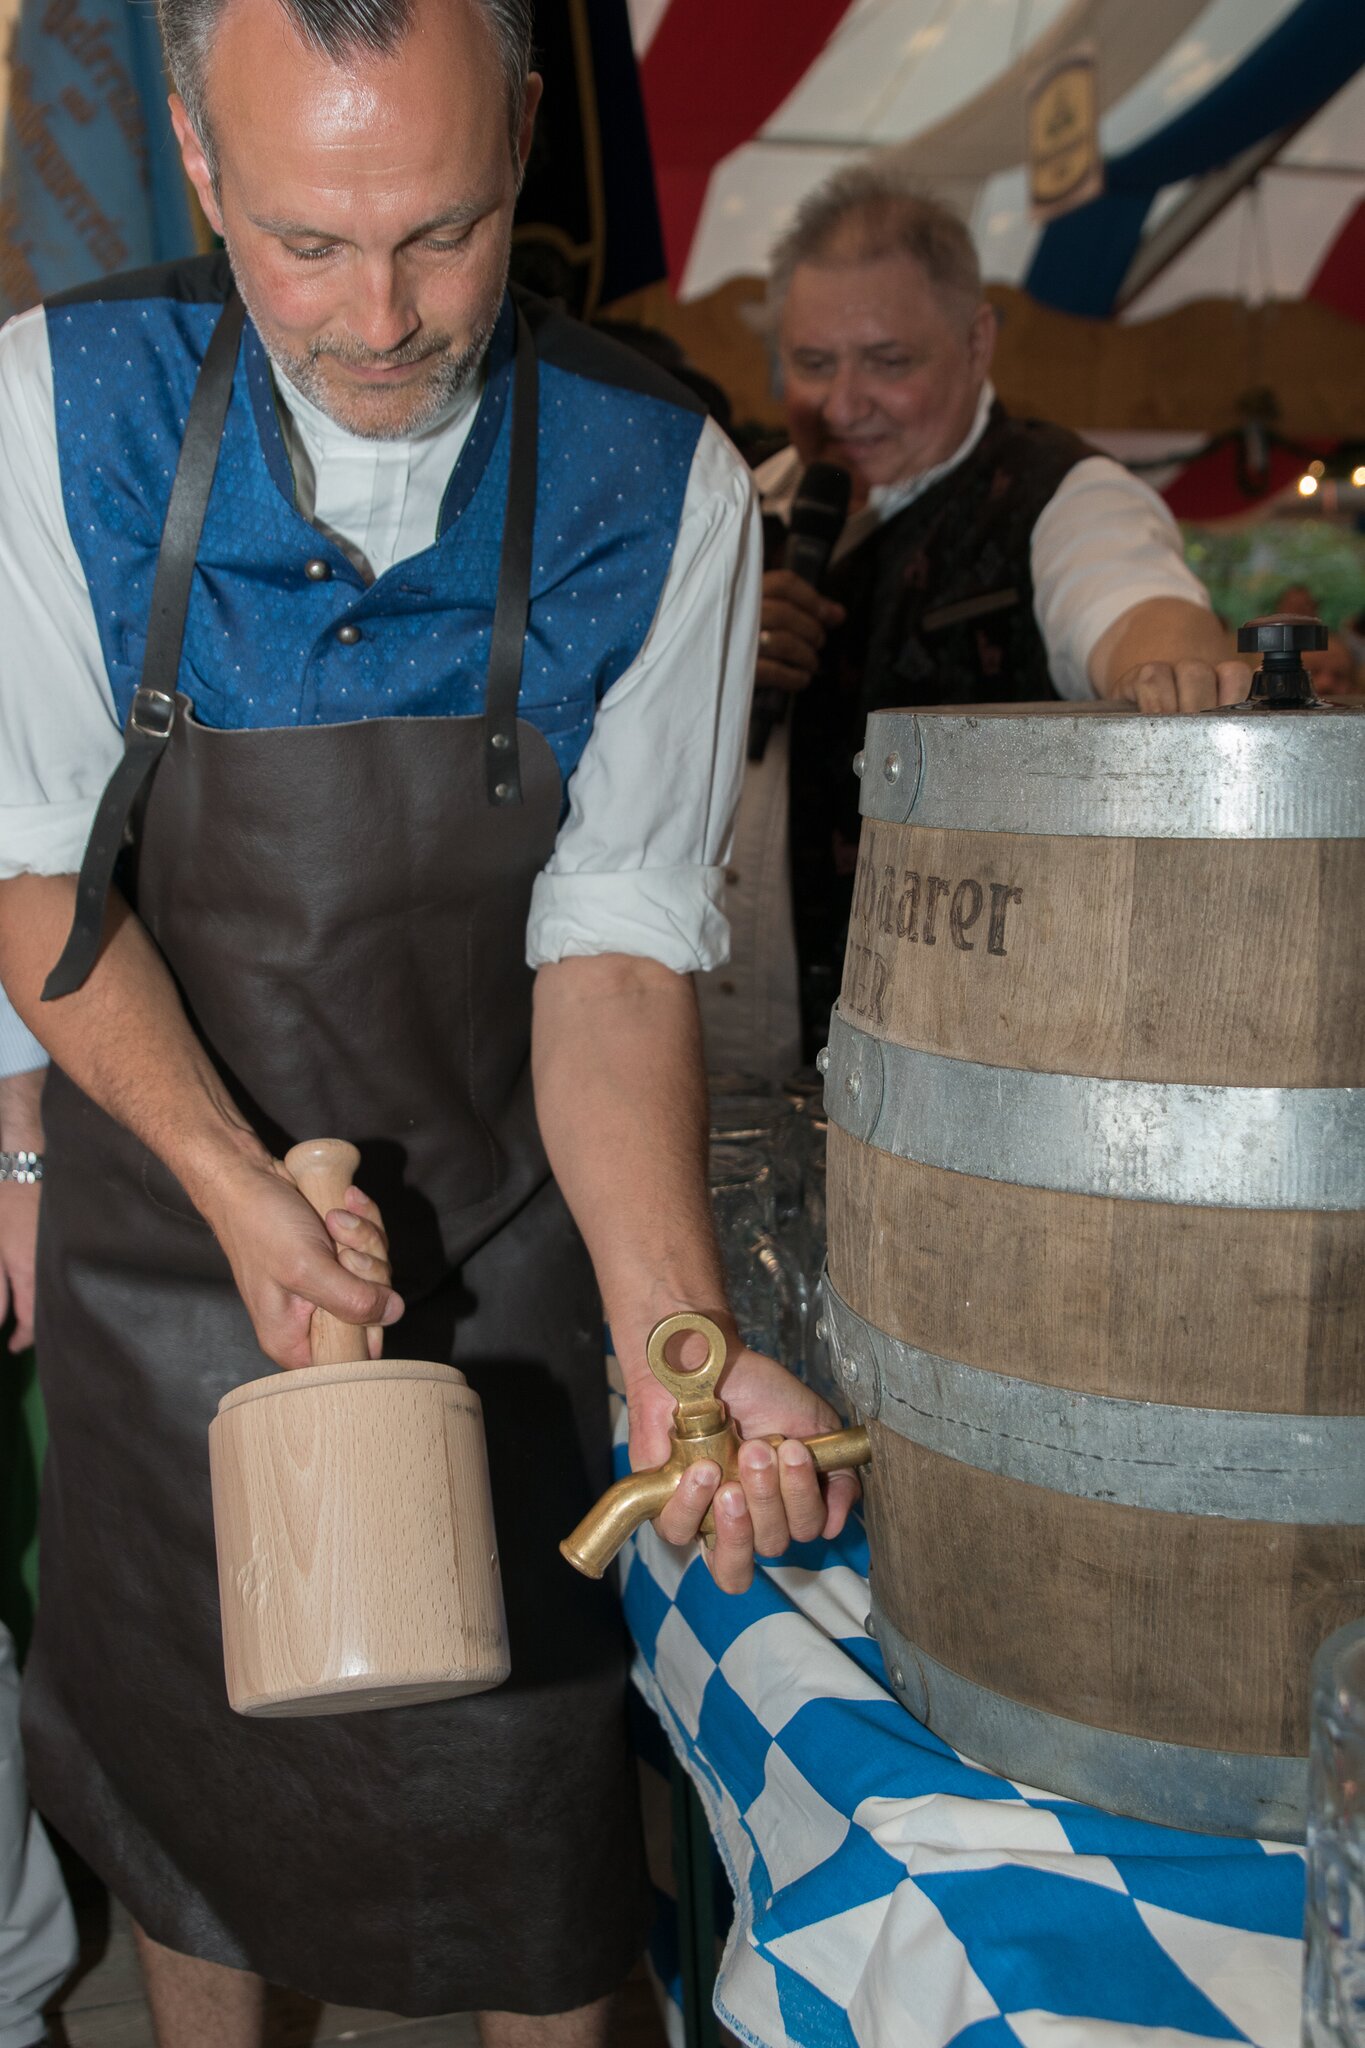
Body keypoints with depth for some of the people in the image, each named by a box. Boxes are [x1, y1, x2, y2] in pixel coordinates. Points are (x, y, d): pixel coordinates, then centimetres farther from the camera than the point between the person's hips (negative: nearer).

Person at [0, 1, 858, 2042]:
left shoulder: (661, 484, -16)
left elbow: (614, 949, -15)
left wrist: (674, 1337, -28)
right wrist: (233, 1177, -23)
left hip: (489, 1248, -1)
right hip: (164, 1210, 2)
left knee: (517, 1759, 9)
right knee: (178, 1724, 20)